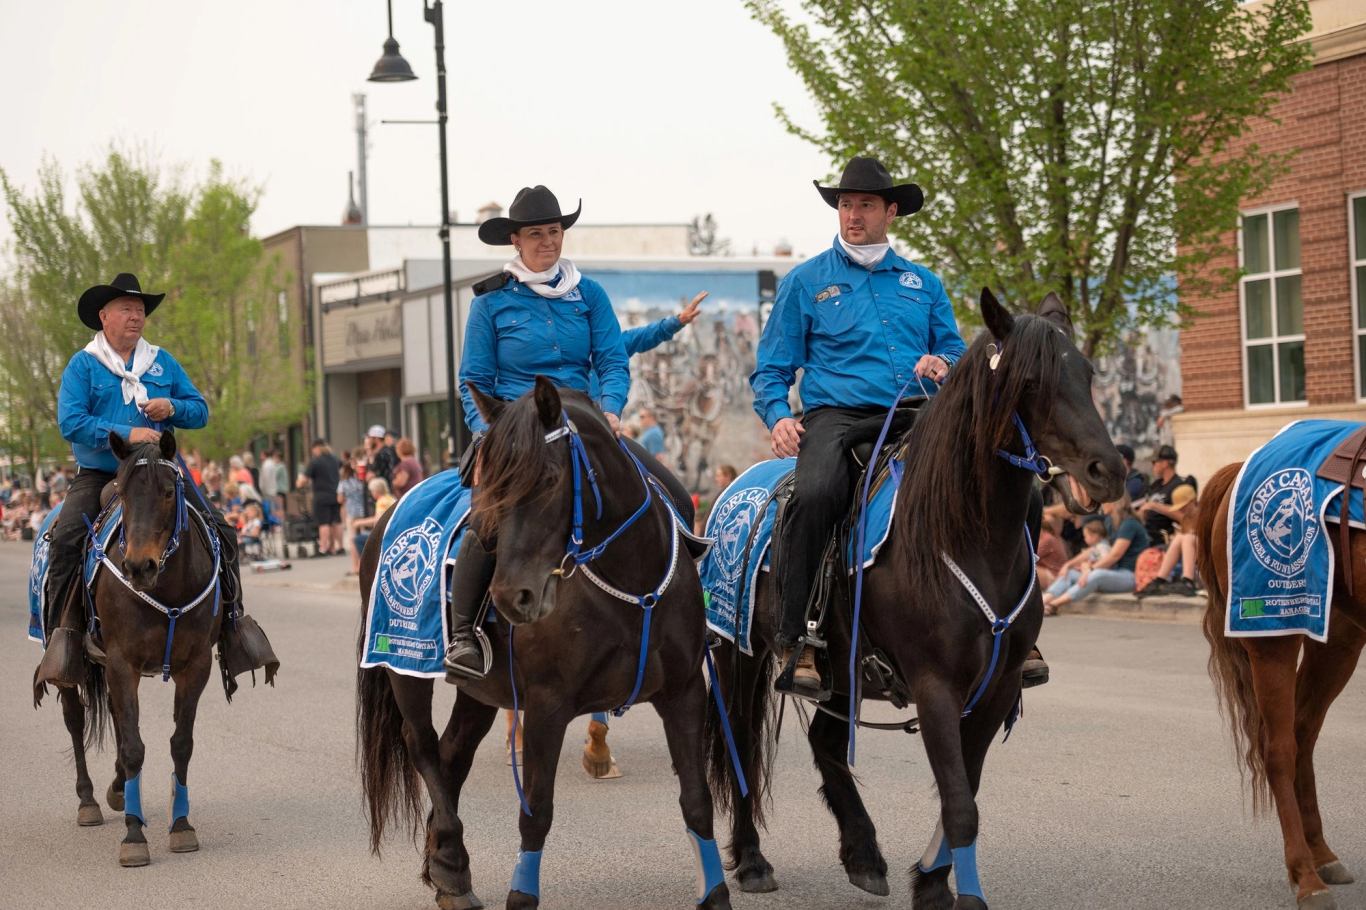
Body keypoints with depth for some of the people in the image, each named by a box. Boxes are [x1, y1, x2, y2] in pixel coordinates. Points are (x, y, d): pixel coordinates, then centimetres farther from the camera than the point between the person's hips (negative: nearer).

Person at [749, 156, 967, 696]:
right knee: (815, 495, -38)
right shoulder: (806, 282, 12)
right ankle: (795, 642, -32)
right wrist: (778, 417, -8)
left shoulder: (922, 283, 20)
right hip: (837, 416, -3)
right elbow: (771, 369, 12)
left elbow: (957, 353, 24)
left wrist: (945, 366, 0)